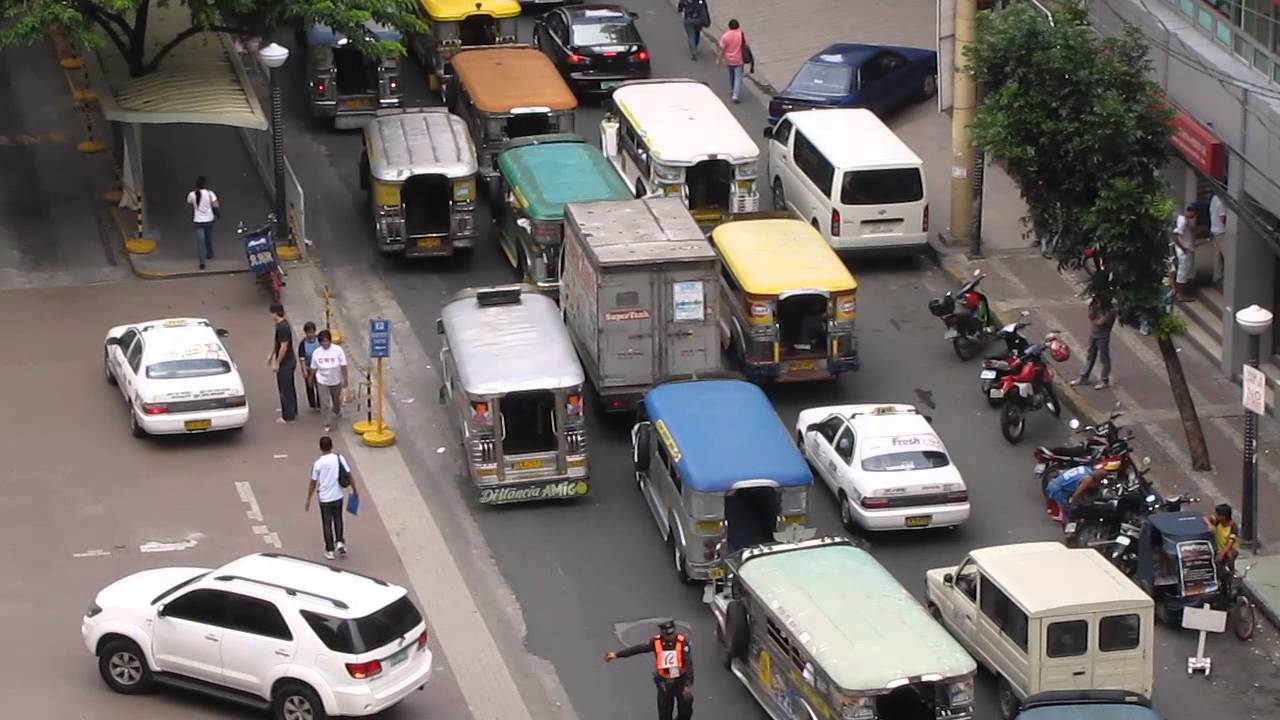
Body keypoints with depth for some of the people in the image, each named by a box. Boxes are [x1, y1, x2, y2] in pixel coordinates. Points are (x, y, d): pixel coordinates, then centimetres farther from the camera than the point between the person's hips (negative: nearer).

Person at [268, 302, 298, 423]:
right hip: (290, 360, 10)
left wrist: (277, 363, -19)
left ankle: (288, 416, 9)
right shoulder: (282, 324, 6)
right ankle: (293, 413, 31)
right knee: (289, 388, 20)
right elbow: (276, 341, 19)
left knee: (285, 390, 1)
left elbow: (284, 346, -26)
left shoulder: (282, 327, -26)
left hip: (285, 363, -10)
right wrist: (271, 355, 24)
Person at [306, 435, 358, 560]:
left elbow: (313, 483, -8)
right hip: (338, 496, 2)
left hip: (324, 498, -2)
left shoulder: (318, 463, -15)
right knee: (338, 519, 25)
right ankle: (339, 542, 14)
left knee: (327, 524, 10)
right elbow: (349, 475, -4)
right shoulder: (339, 459, -9)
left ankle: (329, 550, 16)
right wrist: (355, 490, 11)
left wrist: (308, 500, 2)